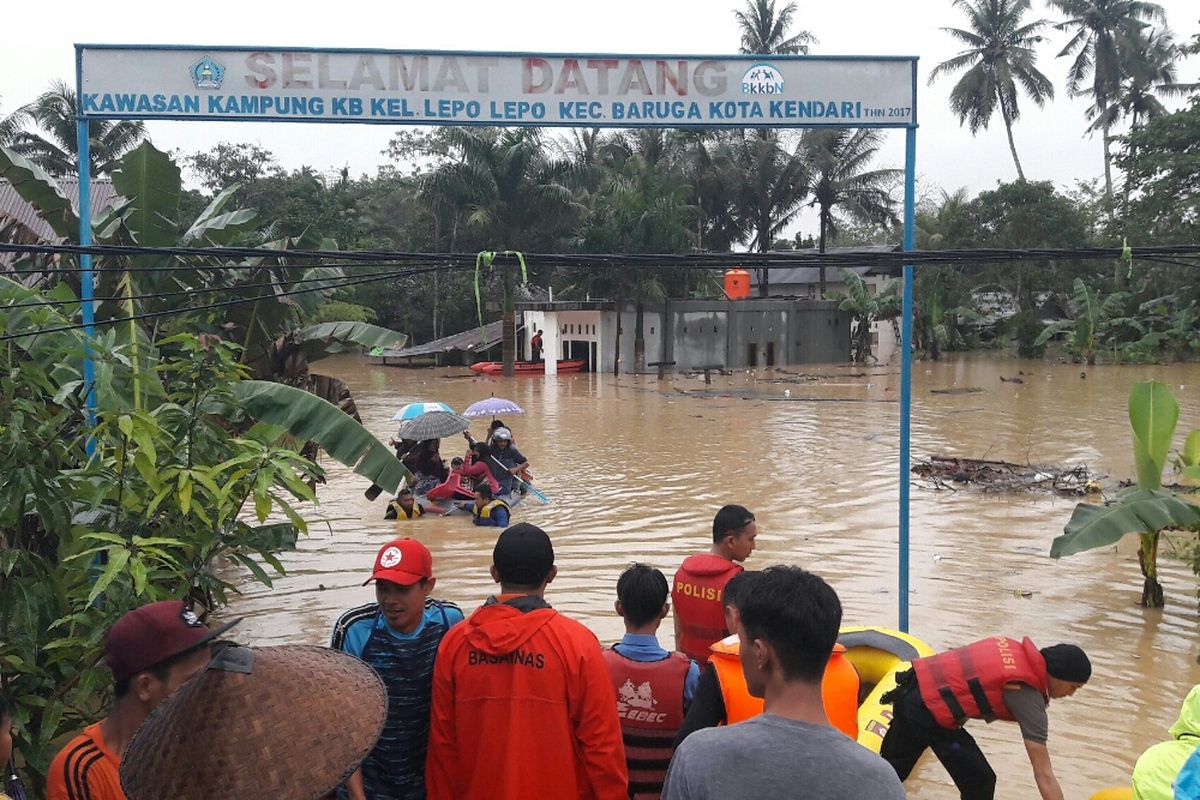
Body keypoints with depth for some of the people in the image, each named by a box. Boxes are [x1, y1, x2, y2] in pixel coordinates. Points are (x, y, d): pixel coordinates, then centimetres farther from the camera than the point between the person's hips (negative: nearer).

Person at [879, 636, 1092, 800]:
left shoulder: (1017, 649, 7)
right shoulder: (1028, 698, -13)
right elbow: (1044, 776, -11)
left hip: (914, 689, 9)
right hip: (930, 710, -9)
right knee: (979, 781, 6)